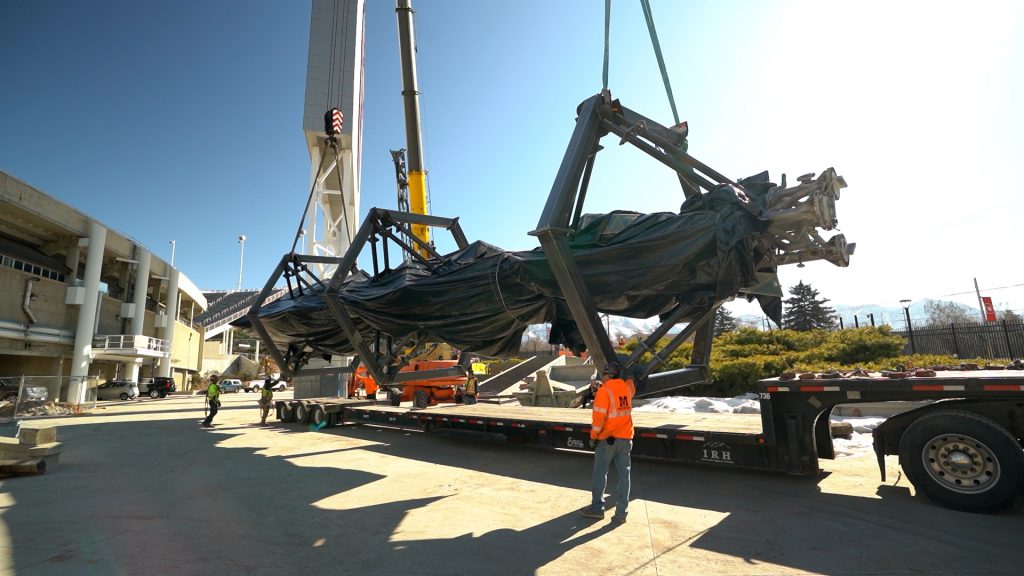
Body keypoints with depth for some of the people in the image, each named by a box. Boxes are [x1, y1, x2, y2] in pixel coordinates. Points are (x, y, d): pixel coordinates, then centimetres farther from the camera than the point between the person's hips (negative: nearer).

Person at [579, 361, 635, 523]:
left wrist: (593, 437, -9)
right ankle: (621, 512, 10)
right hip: (625, 437, 5)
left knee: (600, 473, 8)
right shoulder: (627, 387, 2)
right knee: (624, 474, 8)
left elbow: (599, 416, -17)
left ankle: (597, 507, 16)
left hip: (608, 438, -5)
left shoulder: (604, 390, -15)